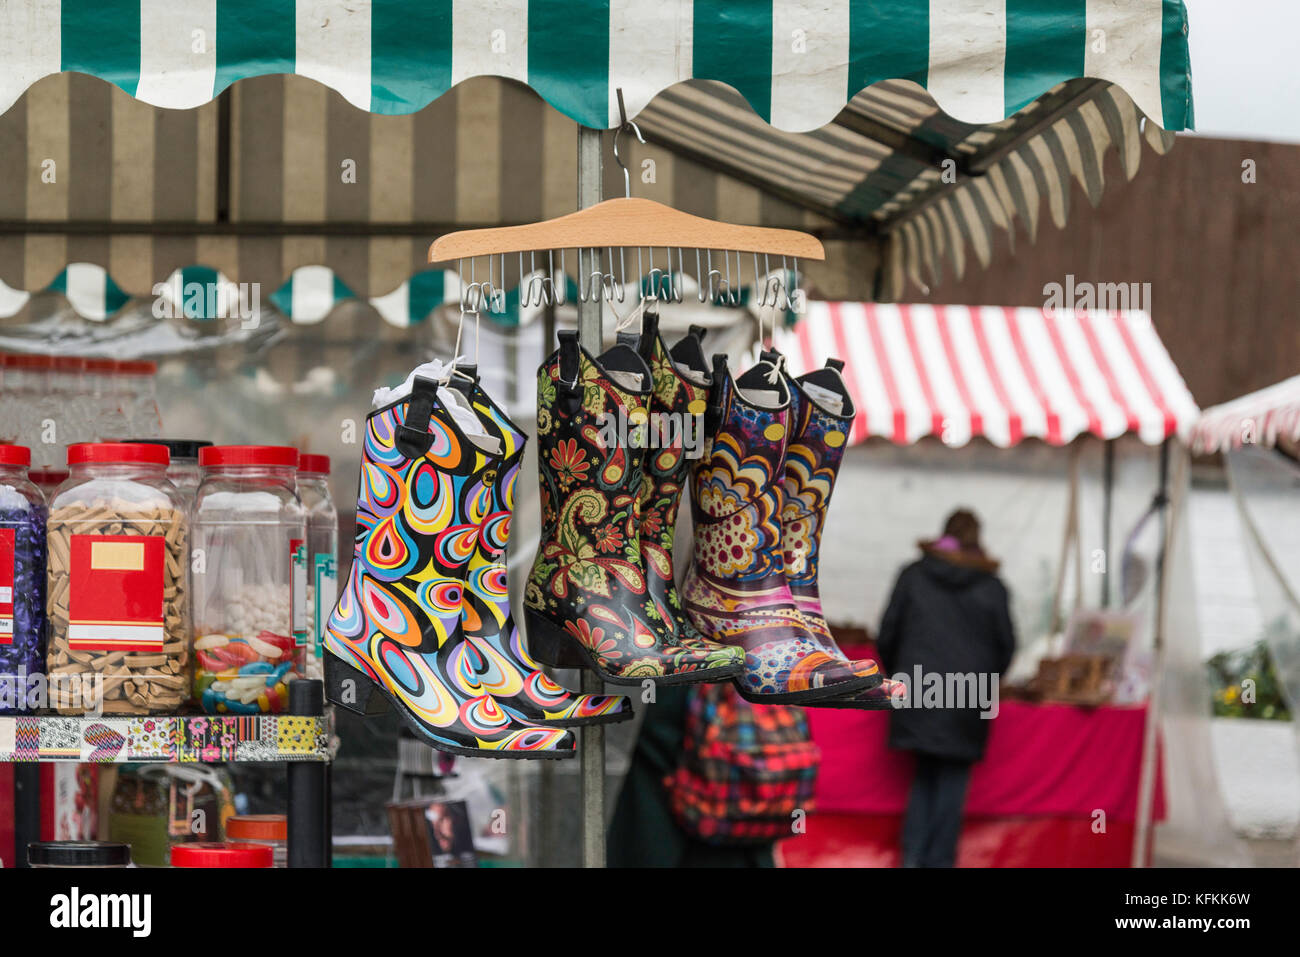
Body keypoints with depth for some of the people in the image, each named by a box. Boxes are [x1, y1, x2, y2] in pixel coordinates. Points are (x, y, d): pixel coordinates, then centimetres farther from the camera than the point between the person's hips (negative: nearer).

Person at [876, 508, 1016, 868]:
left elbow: (888, 635, 3)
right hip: (968, 701, -1)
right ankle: (939, 859, 1)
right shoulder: (992, 587, 1)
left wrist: (897, 674, 19)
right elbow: (1005, 646, 4)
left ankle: (913, 856, 4)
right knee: (952, 781, 4)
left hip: (918, 691, 1)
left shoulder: (913, 575, 2)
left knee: (924, 776, 13)